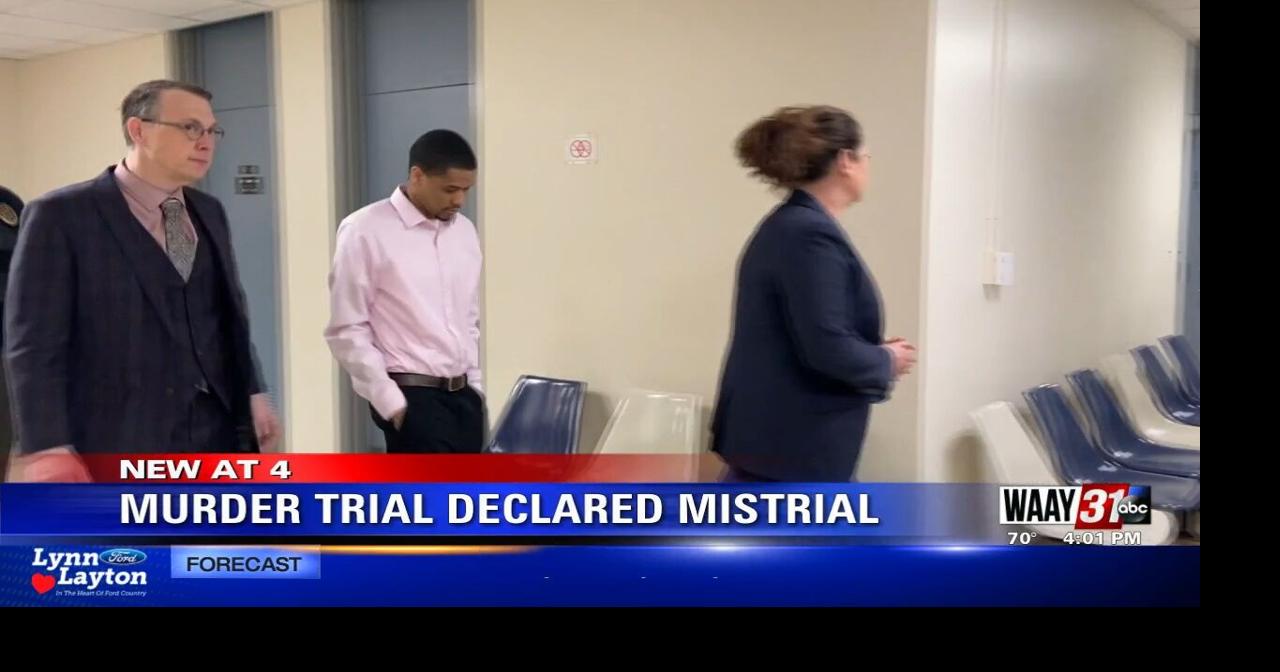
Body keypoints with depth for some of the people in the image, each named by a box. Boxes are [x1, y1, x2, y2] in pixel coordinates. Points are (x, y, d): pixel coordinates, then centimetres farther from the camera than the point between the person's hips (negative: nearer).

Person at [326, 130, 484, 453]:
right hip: (410, 396, -6)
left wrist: (475, 388, 11)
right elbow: (347, 331, -10)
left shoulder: (464, 231, 10)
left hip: (463, 395, 7)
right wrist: (391, 401, -14)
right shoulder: (366, 231, -10)